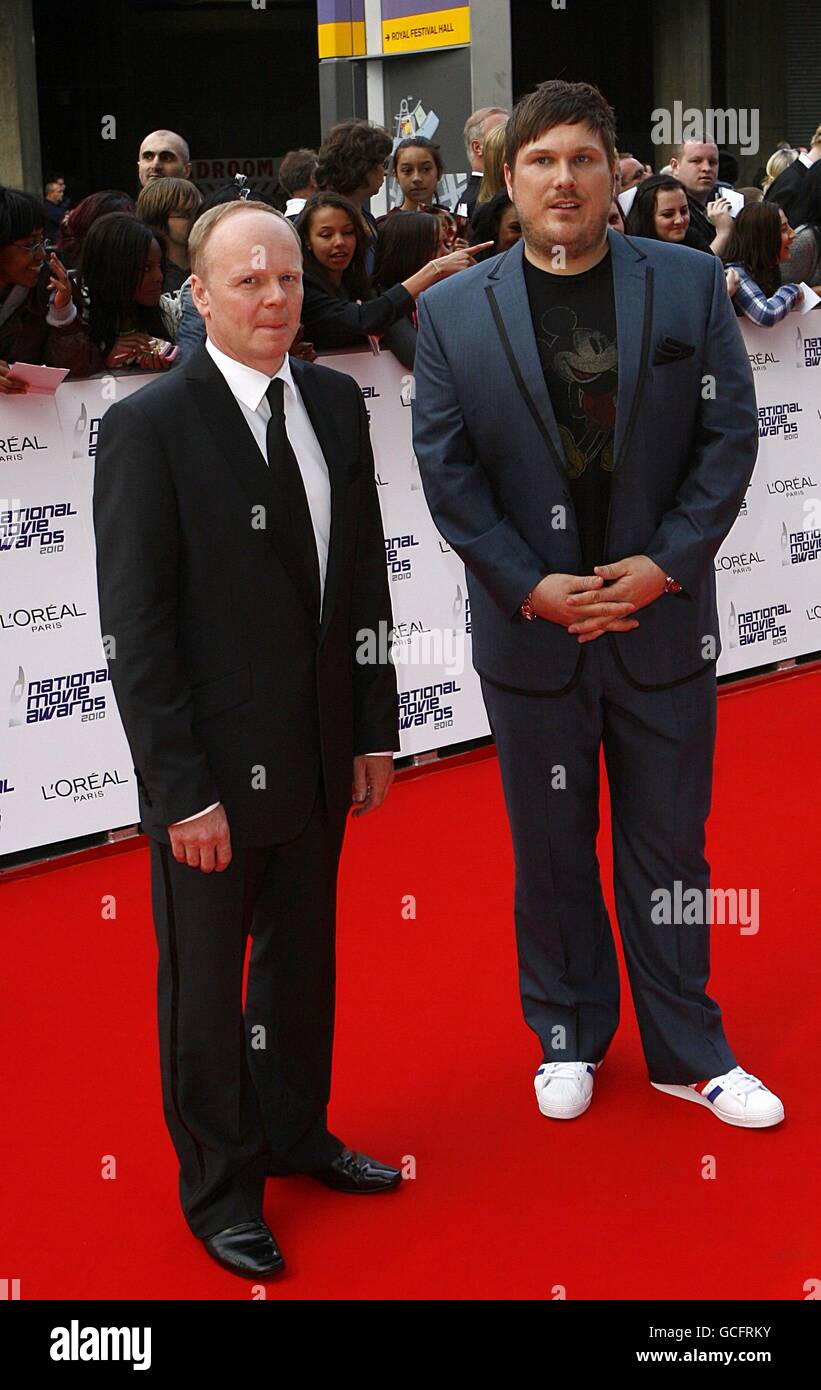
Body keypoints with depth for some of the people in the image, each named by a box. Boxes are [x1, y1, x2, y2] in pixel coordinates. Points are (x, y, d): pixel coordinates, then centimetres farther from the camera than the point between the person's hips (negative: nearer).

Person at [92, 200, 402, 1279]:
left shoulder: (337, 403, 3)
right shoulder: (149, 427, -15)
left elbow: (364, 579, 8)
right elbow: (136, 629, -16)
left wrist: (375, 731, 7)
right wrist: (182, 790, -17)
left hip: (319, 754, 6)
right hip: (212, 764, -5)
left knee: (303, 955, 21)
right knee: (204, 985, 11)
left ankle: (293, 1132, 43)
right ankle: (218, 1183, 31)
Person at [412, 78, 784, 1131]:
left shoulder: (690, 284, 0)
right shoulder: (453, 312, -1)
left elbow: (731, 435, -2)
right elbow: (445, 470, -4)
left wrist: (664, 563, -12)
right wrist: (531, 586, -12)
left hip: (663, 619, 0)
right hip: (530, 627, 0)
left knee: (668, 843, 11)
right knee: (551, 848, 14)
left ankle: (686, 1050, 27)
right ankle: (569, 1035, 32)